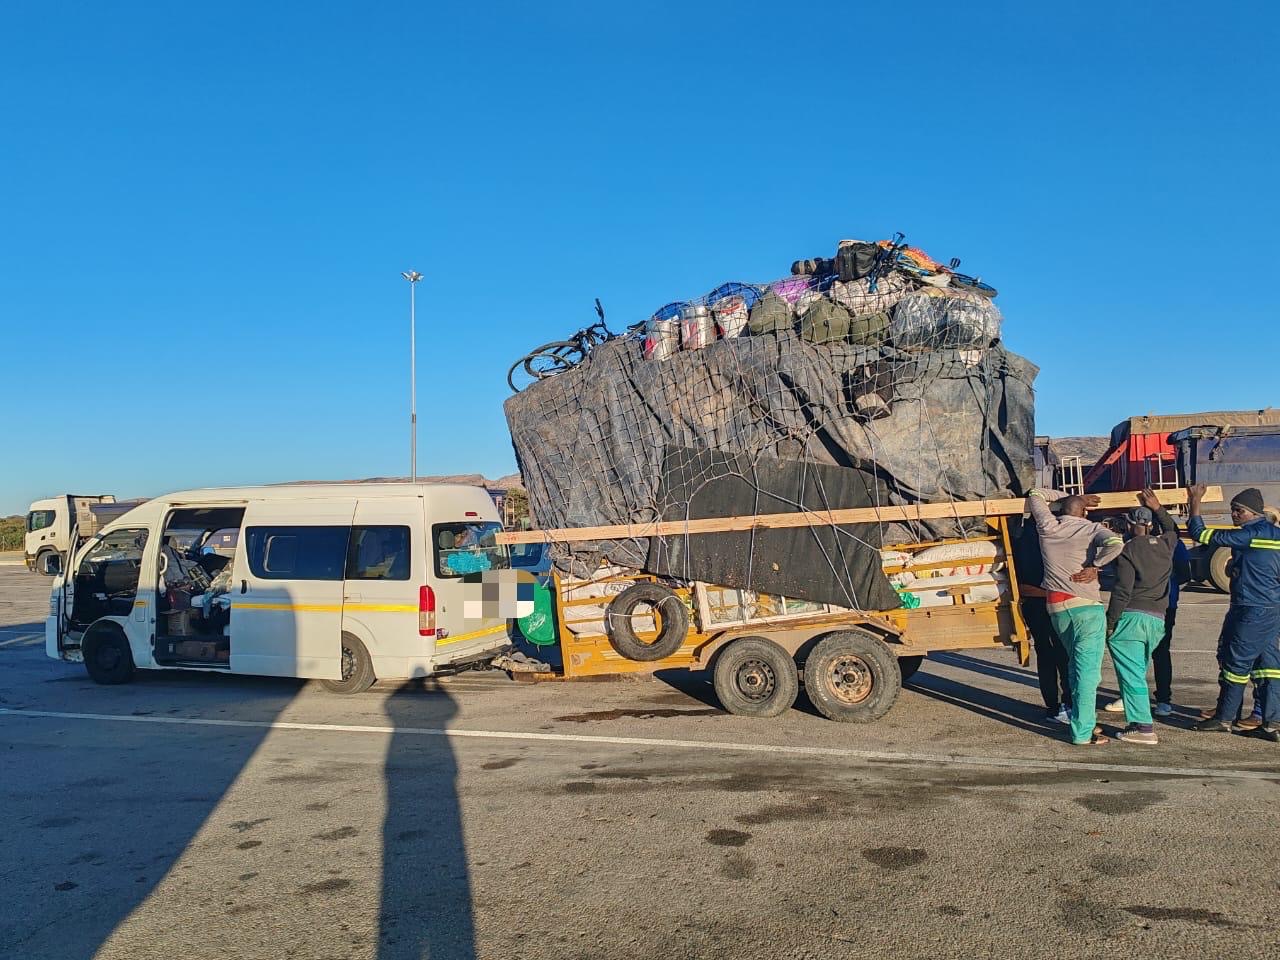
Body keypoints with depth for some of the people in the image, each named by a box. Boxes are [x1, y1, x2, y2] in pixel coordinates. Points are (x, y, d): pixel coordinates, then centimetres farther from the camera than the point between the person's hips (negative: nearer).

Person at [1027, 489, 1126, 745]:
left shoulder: (1048, 527, 8)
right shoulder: (1092, 529, 1)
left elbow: (1035, 495, 26)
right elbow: (1116, 543, -20)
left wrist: (1074, 498, 29)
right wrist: (1094, 566, -8)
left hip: (1056, 606, 5)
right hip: (1086, 606, -4)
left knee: (1077, 665, 20)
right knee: (1088, 671, -4)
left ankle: (1085, 720, 26)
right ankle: (1083, 732, -7)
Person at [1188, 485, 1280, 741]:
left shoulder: (1250, 534, -15)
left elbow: (1200, 535, -14)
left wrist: (1195, 503, -4)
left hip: (1252, 612, -9)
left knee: (1236, 663, 1)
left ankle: (1224, 719, 10)